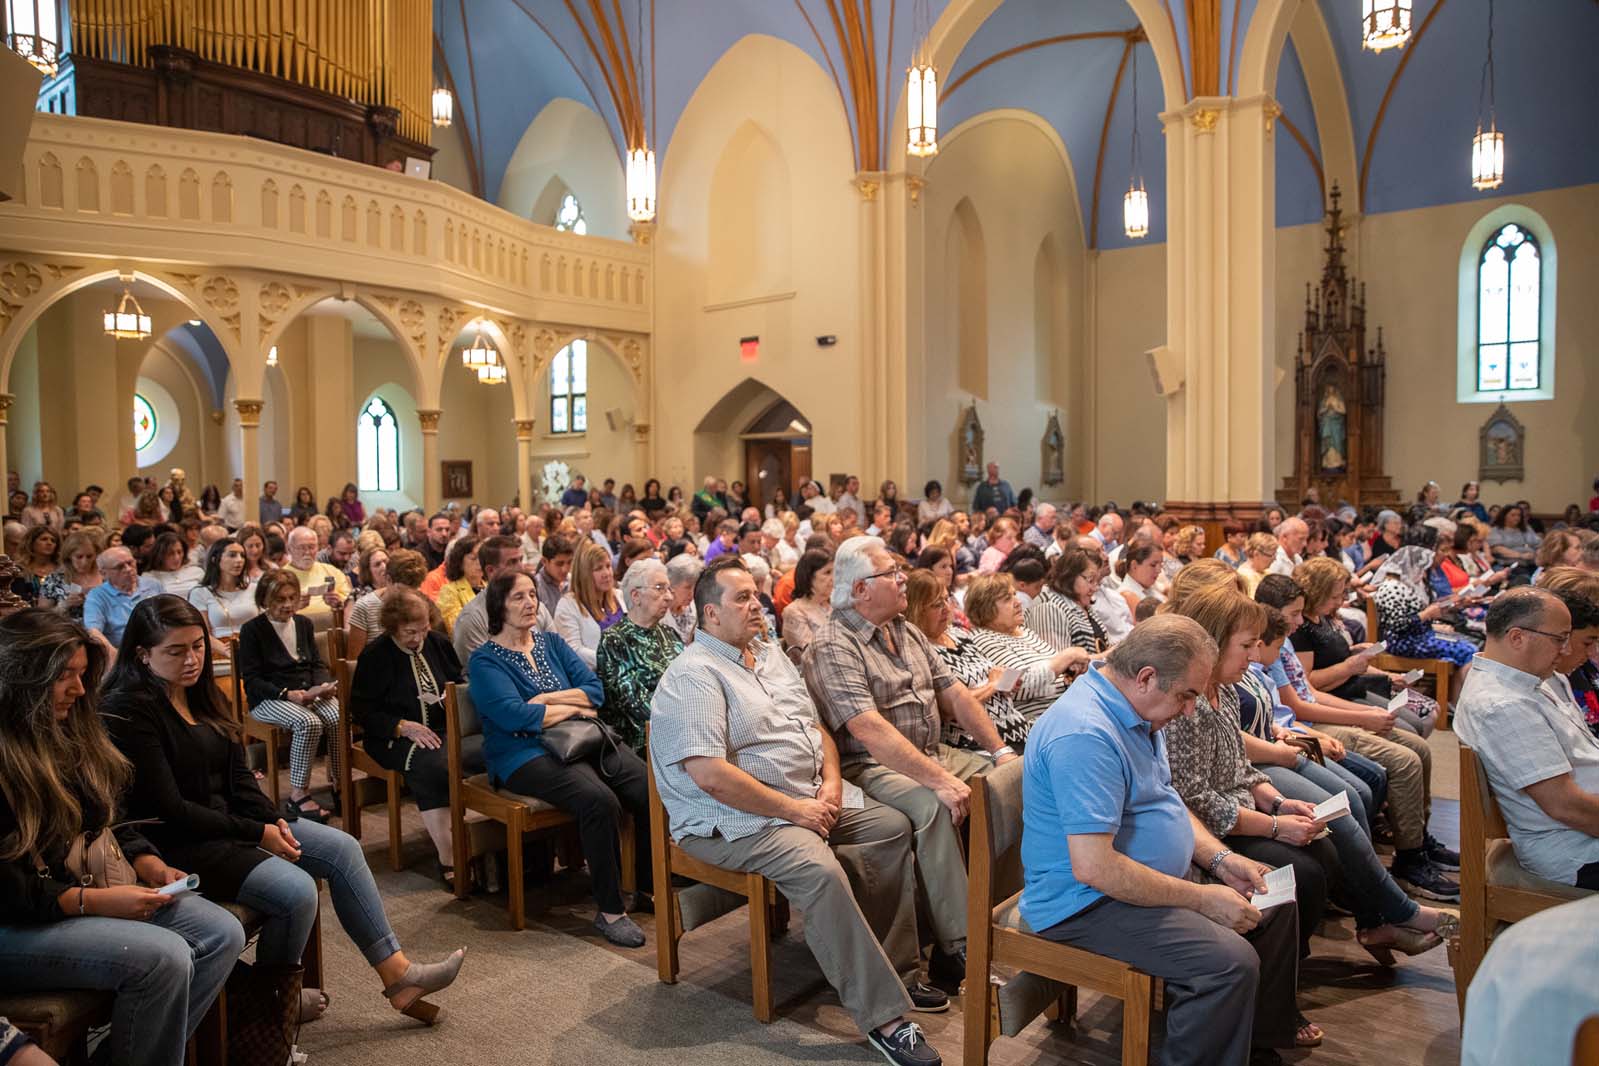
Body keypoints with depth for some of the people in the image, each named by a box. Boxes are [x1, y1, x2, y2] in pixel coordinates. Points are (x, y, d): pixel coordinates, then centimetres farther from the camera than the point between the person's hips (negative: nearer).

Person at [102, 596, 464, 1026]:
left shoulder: (199, 692, 8)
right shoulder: (128, 710, -18)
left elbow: (236, 774, 10)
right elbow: (168, 809, -20)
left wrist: (272, 821, -7)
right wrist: (256, 833, -16)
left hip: (230, 820, 9)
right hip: (180, 844, -9)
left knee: (342, 848, -2)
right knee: (295, 890, -25)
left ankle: (397, 975, 1)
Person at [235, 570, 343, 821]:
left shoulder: (304, 623, 16)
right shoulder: (252, 629, 0)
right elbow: (252, 680, -6)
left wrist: (322, 685, -6)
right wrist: (288, 694, -19)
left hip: (309, 693, 5)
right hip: (268, 699, -4)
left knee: (340, 718, -26)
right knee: (308, 722, -34)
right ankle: (297, 795, -24)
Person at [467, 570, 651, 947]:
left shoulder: (552, 643, 18)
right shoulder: (484, 661, 3)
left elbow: (595, 689, 7)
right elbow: (514, 715, -13)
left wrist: (548, 698, -8)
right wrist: (576, 706, -6)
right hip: (526, 754, -5)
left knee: (650, 789, -20)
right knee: (600, 800, -33)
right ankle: (610, 910, -20)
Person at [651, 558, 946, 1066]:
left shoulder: (772, 656, 13)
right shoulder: (695, 675, -16)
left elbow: (815, 725, 18)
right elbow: (711, 776, -25)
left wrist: (831, 781, -1)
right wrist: (793, 809, -20)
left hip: (809, 802, 10)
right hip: (736, 821, -9)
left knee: (893, 826, 1)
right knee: (820, 870, -32)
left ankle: (897, 971, 9)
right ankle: (882, 1016, -20)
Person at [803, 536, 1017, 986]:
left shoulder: (907, 632, 13)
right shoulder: (832, 646, -15)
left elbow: (955, 694, 13)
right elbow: (870, 730, -26)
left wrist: (1001, 750, 2)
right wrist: (940, 780, -32)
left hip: (934, 754, 8)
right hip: (870, 767, -8)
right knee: (936, 807, -34)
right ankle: (955, 948, -26)